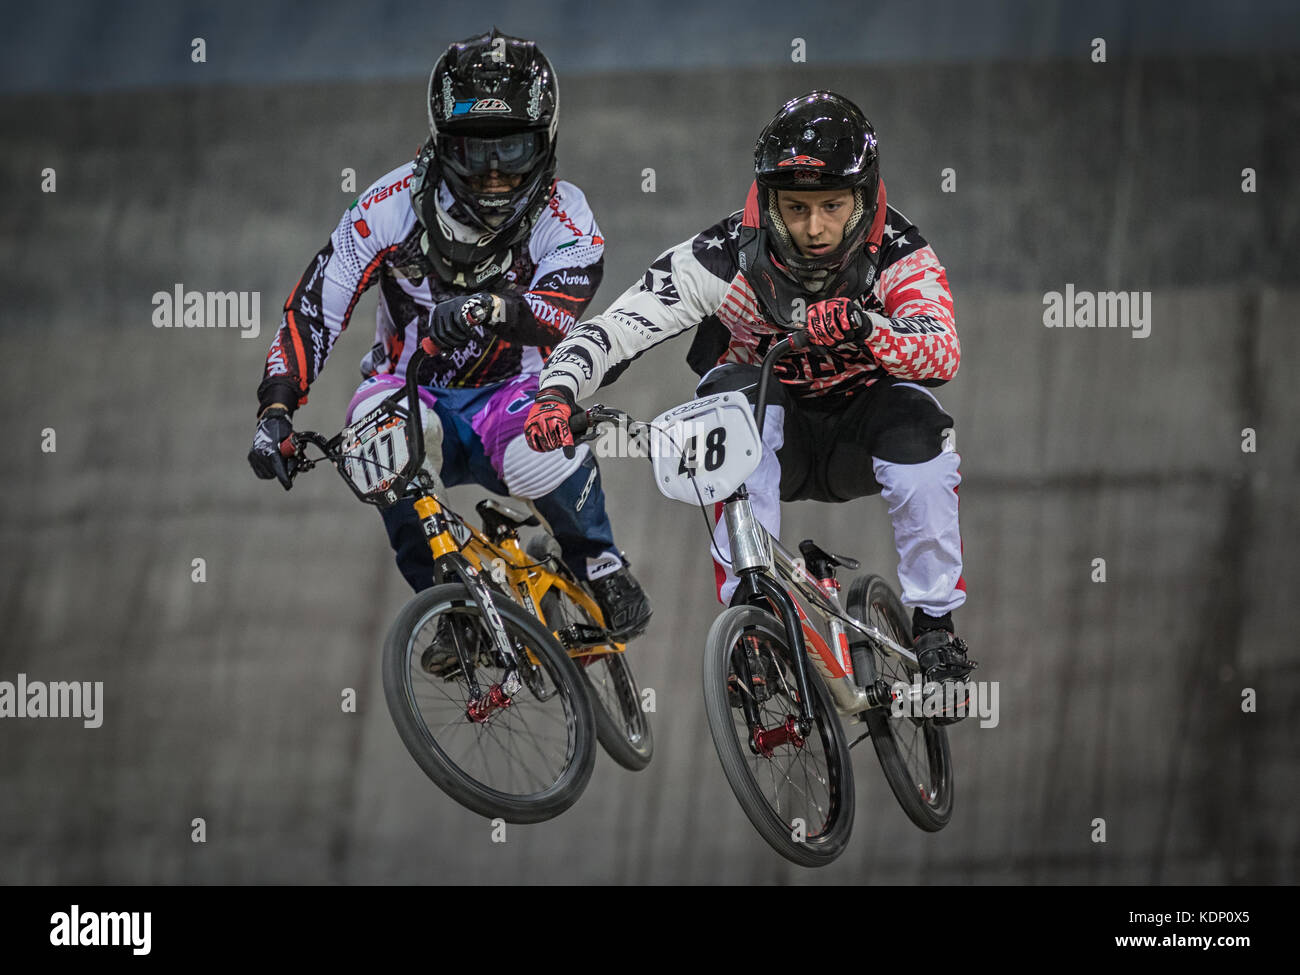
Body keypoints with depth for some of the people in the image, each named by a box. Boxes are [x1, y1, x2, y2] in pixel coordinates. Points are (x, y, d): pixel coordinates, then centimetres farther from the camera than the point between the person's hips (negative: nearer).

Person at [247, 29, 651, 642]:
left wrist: (491, 307, -57)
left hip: (509, 398, -1)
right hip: (415, 395, 1)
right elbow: (313, 309, -13)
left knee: (545, 448, -37)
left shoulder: (563, 219, -15)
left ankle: (600, 567, -3)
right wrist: (275, 410, -26)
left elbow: (559, 310, -35)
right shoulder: (393, 206, -14)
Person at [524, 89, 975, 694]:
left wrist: (866, 328, -57)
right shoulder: (727, 258, -22)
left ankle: (934, 621, -17)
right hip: (768, 437, 0)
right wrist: (557, 393, -44)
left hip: (854, 439, 0)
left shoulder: (898, 256, -21)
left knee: (915, 418, -32)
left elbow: (943, 354, -38)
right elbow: (613, 328, -25)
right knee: (741, 396, -34)